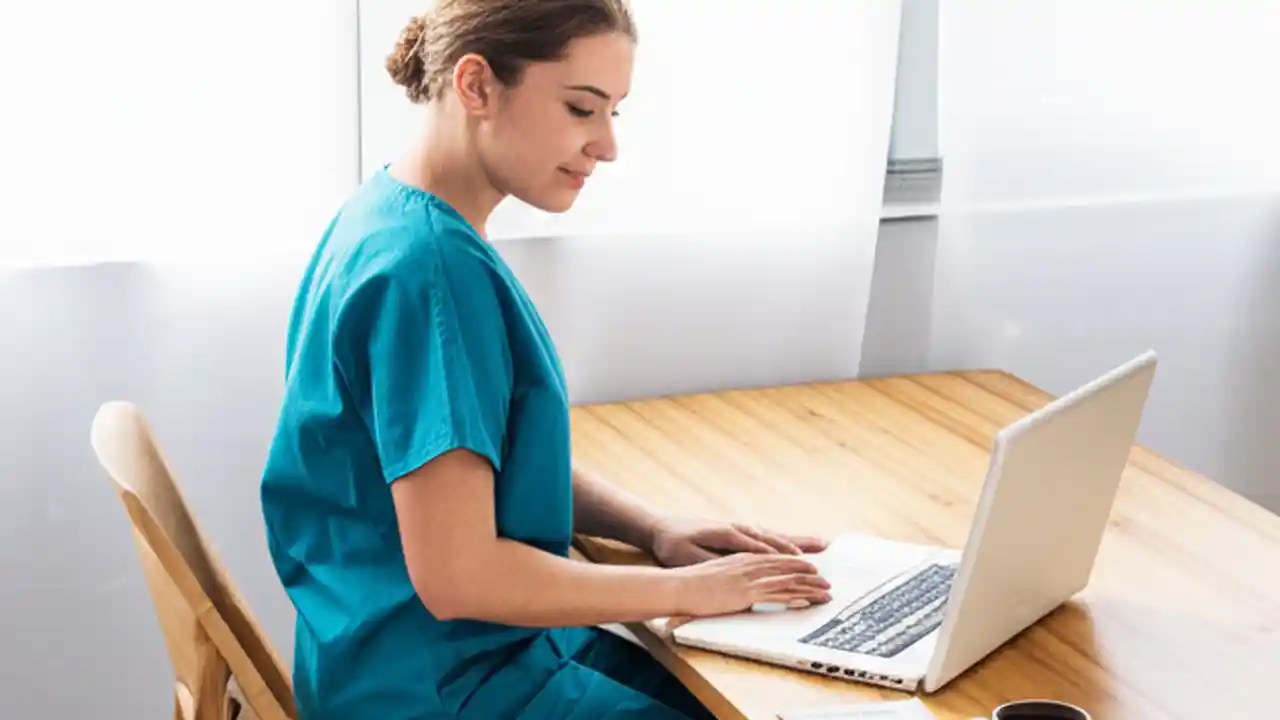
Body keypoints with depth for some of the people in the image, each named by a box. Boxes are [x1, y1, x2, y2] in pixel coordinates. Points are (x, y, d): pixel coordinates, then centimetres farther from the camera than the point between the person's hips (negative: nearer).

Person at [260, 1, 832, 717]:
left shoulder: (401, 220, 5)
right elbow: (456, 576, -26)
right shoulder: (428, 267, -24)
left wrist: (656, 529, 1)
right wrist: (689, 589, -15)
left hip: (499, 643, 9)